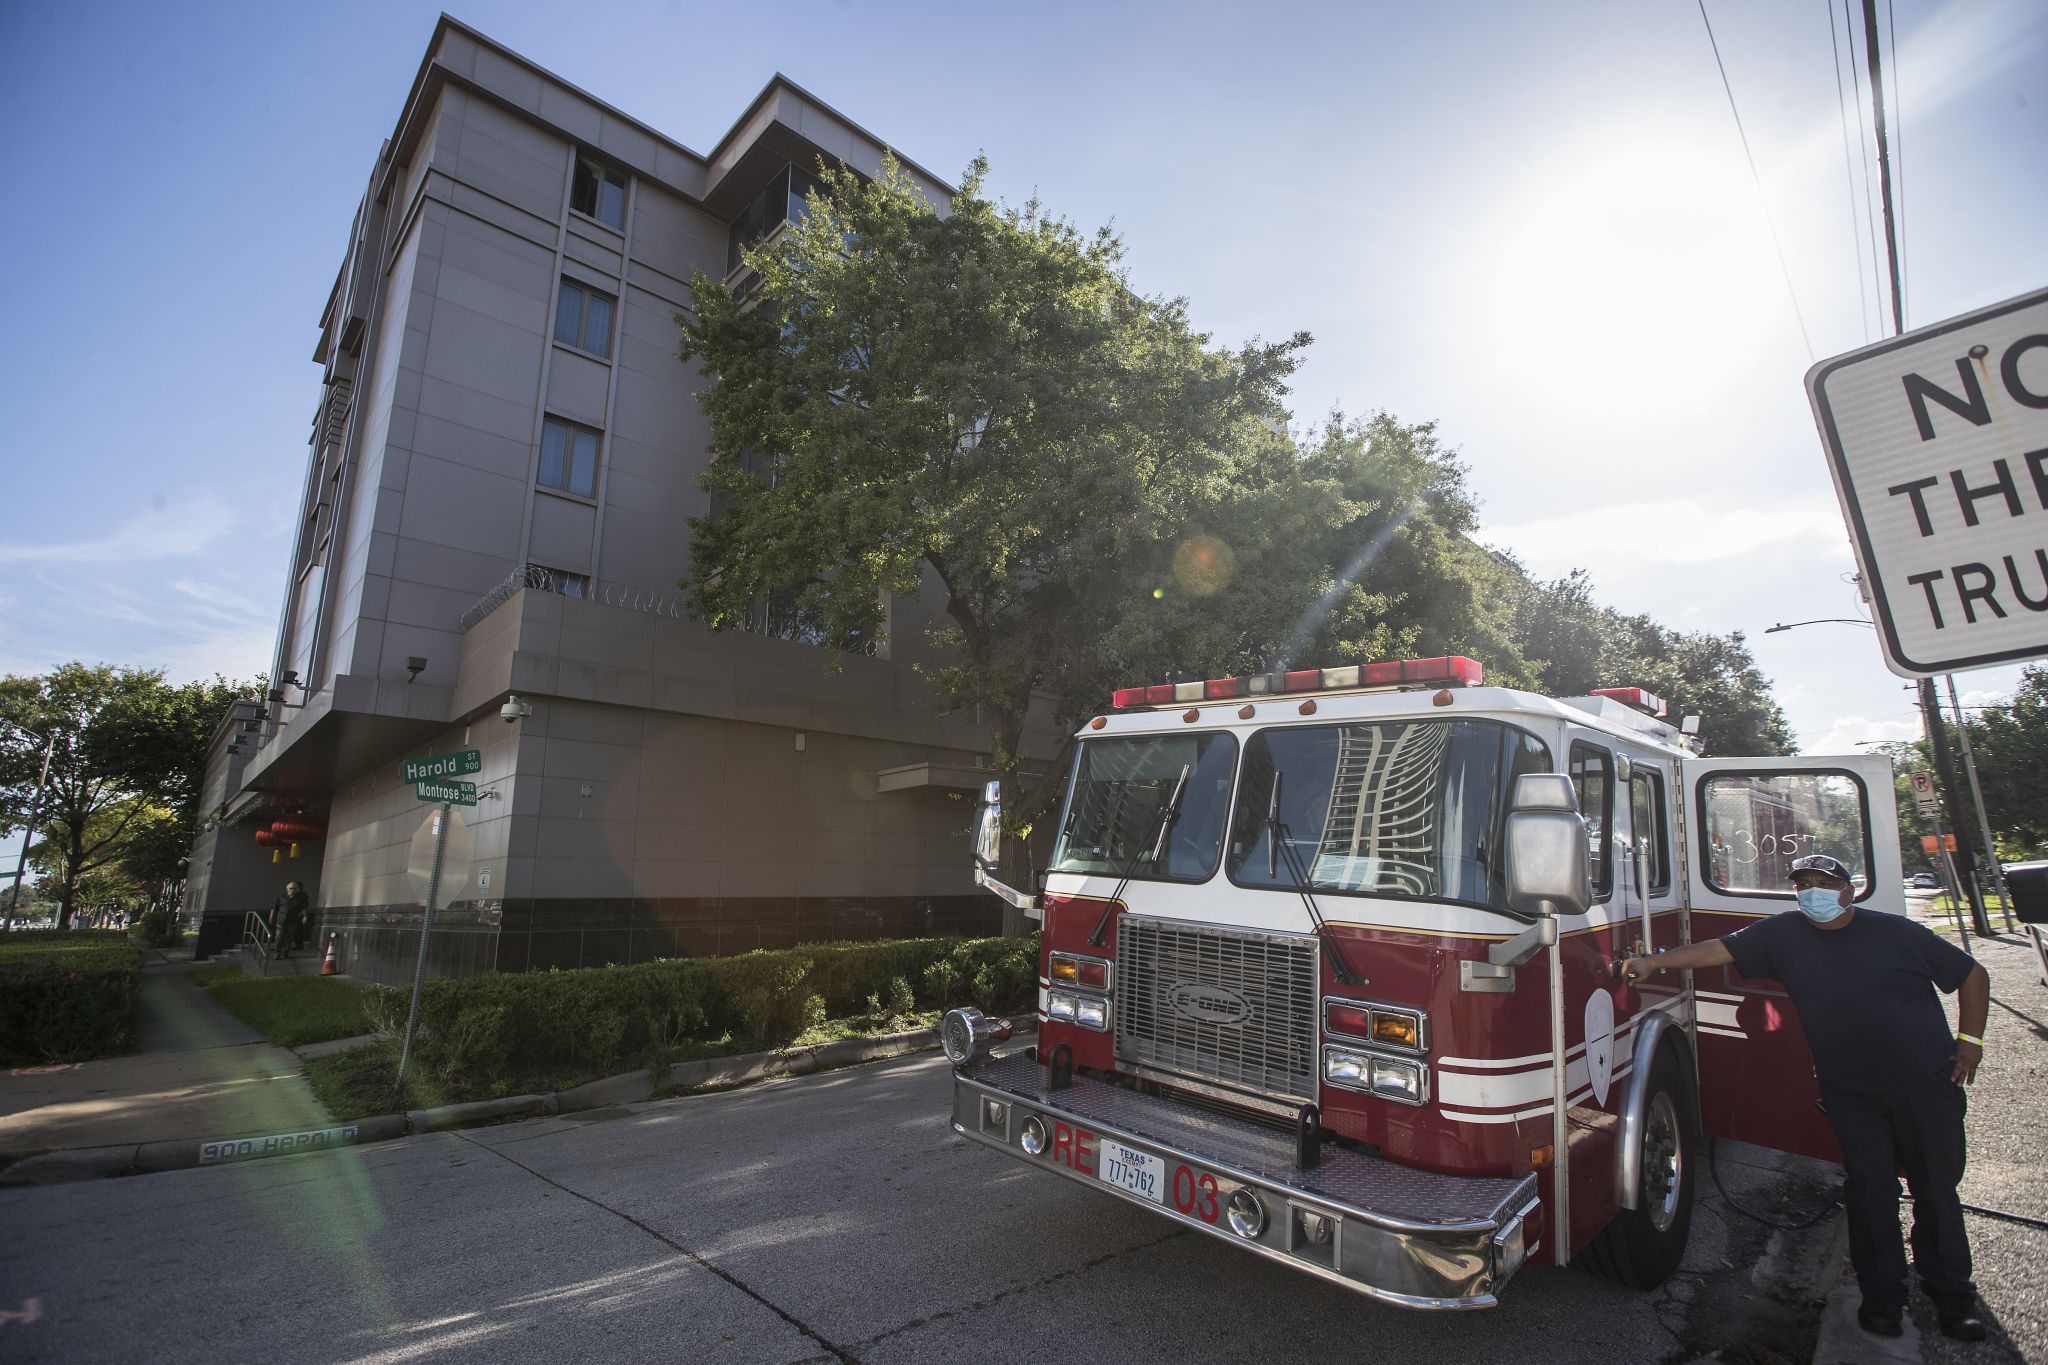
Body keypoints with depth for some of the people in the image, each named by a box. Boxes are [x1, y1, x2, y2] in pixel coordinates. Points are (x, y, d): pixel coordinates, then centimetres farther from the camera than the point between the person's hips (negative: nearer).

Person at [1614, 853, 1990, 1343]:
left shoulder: (1897, 932, -5)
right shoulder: (1783, 934, -3)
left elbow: (1973, 976, 7)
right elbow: (1720, 949, -5)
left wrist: (1970, 1039, -1)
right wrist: (1653, 962, -14)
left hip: (1924, 1086, 0)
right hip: (1850, 1095, 1)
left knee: (1937, 1191, 8)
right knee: (1870, 1191, 2)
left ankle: (1954, 1298, 22)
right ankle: (1882, 1296, 14)